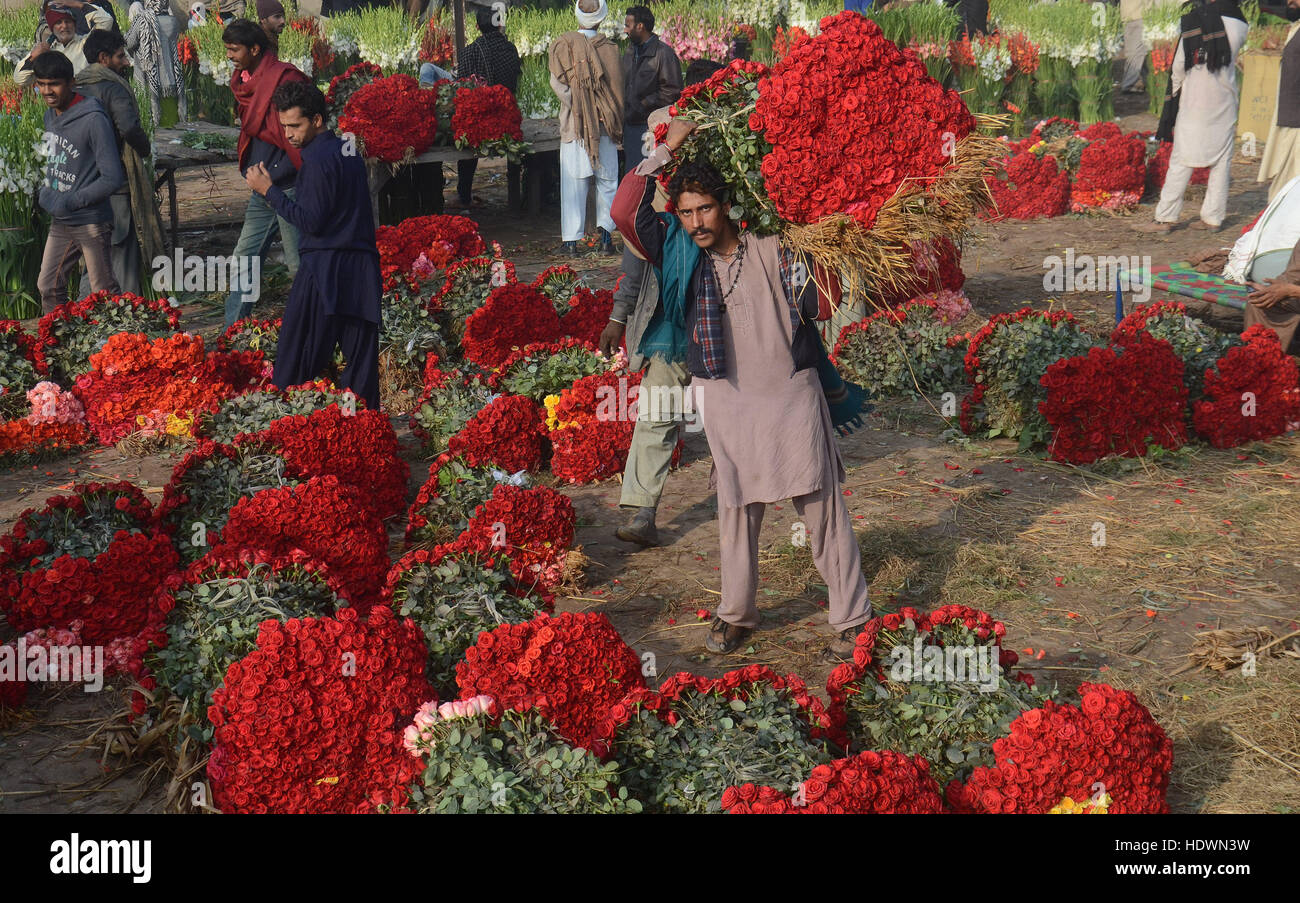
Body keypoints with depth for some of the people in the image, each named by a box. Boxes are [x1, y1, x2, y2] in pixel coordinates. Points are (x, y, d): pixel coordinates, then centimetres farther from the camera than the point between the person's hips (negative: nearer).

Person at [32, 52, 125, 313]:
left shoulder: (93, 120, -18)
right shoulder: (50, 116, 7)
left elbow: (112, 178, -21)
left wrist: (68, 202, -18)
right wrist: (45, 191, 6)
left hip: (92, 222, -8)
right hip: (60, 223, 8)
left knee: (104, 294, 1)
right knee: (48, 287, 13)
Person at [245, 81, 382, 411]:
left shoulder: (318, 158, -11)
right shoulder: (348, 149, 14)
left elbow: (310, 221, -14)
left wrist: (269, 190, -7)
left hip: (324, 268, -8)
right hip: (363, 267, 8)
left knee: (295, 362, -1)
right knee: (361, 359, 7)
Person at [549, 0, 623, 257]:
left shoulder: (563, 44, -3)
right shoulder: (609, 47, -2)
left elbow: (557, 82, -12)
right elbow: (617, 87, 0)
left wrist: (577, 107, -7)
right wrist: (618, 124, 8)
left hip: (574, 123, -1)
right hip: (605, 122, 1)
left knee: (573, 181, 2)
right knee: (607, 179, 10)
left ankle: (571, 240, 0)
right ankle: (605, 234, 3)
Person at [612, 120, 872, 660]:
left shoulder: (772, 250, -4)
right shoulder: (678, 253, 1)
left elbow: (821, 301, -8)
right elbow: (625, 211, -9)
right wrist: (668, 149, -7)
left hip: (791, 394, -2)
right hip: (726, 402, 2)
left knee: (823, 509, 0)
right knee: (736, 510, 13)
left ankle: (852, 620, 8)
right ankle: (736, 615, 28)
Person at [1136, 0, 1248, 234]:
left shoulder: (1194, 24, -9)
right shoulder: (1238, 28, -3)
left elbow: (1178, 67, -6)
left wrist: (1175, 92, 9)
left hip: (1193, 103, -2)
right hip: (1224, 104, 2)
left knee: (1181, 162, -1)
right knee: (1221, 162, 9)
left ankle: (1165, 218, 0)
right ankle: (1213, 218, 10)